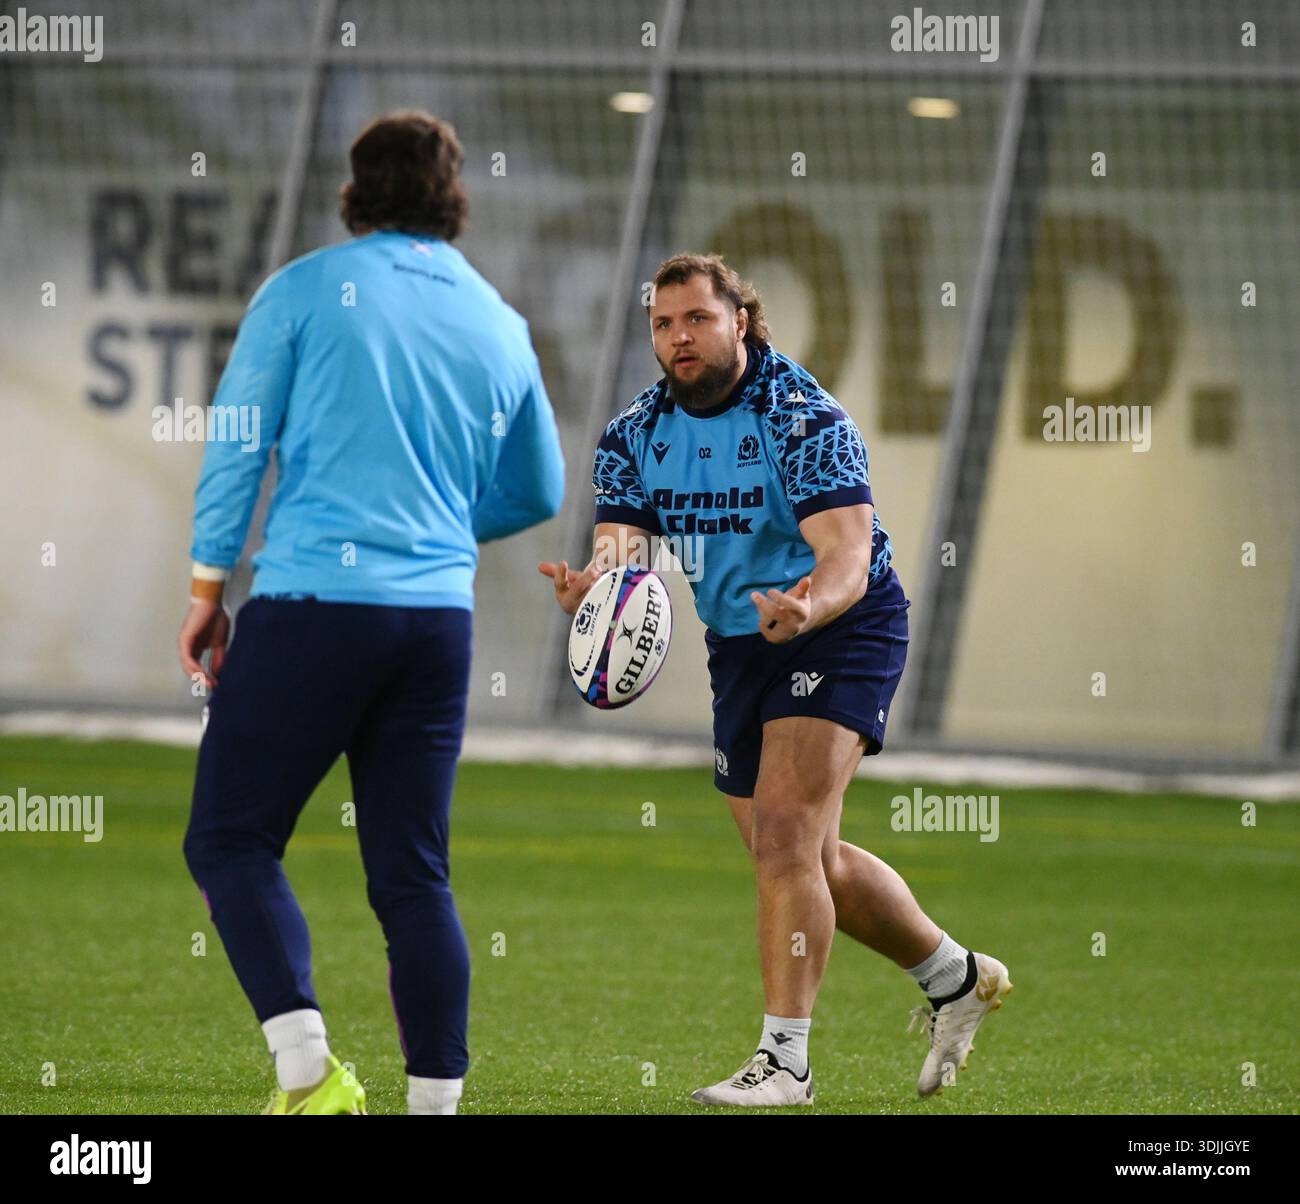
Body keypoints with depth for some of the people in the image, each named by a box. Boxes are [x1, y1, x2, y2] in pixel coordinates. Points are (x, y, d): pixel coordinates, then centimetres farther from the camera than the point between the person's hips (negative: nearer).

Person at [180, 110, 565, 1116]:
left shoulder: (305, 289, 1)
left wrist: (209, 587, 7)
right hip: (440, 616, 4)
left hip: (313, 603, -4)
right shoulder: (500, 324, 13)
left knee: (230, 841, 2)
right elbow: (539, 493, 23)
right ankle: (437, 1099, 5)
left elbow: (235, 447, 0)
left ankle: (307, 1067, -14)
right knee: (414, 875, 9)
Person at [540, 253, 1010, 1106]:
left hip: (843, 629, -7)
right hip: (738, 647, 7)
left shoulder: (805, 419, -21)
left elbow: (849, 559, -30)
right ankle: (955, 977, 37)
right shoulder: (635, 434, -2)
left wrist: (806, 608, -52)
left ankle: (785, 1059, -18)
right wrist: (595, 582, -39)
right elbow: (623, 545, -14)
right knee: (808, 860, 15)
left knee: (784, 835, -21)